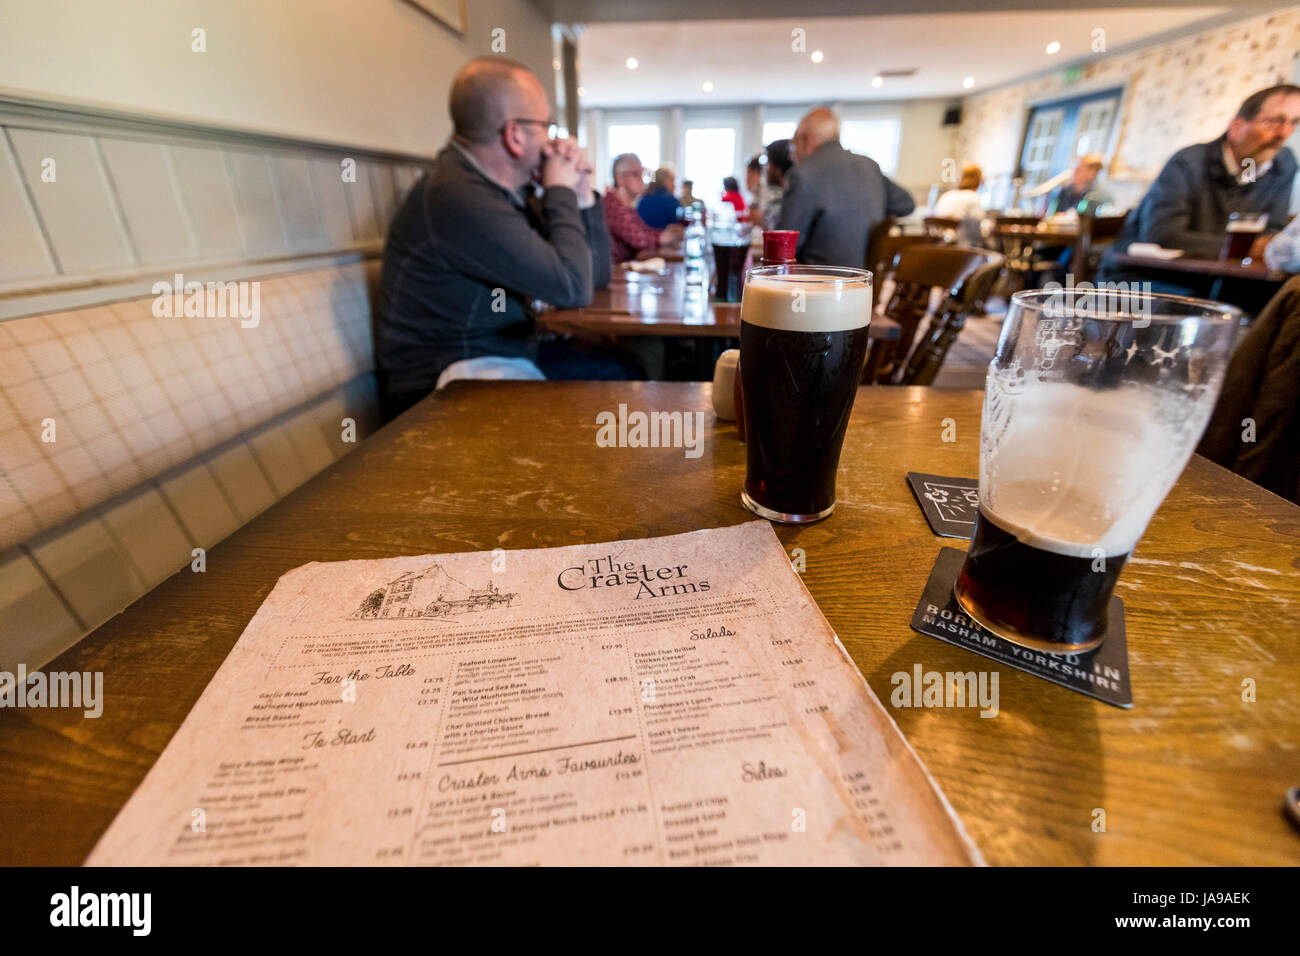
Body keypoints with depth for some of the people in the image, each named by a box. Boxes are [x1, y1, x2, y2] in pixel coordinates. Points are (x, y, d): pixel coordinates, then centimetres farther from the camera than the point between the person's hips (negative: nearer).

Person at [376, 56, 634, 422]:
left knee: (624, 373, 3)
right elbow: (575, 288, -22)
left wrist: (581, 194, -2)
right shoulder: (459, 198, -22)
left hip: (506, 354, 9)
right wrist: (561, 192, -9)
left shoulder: (495, 187, 8)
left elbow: (596, 274, 11)